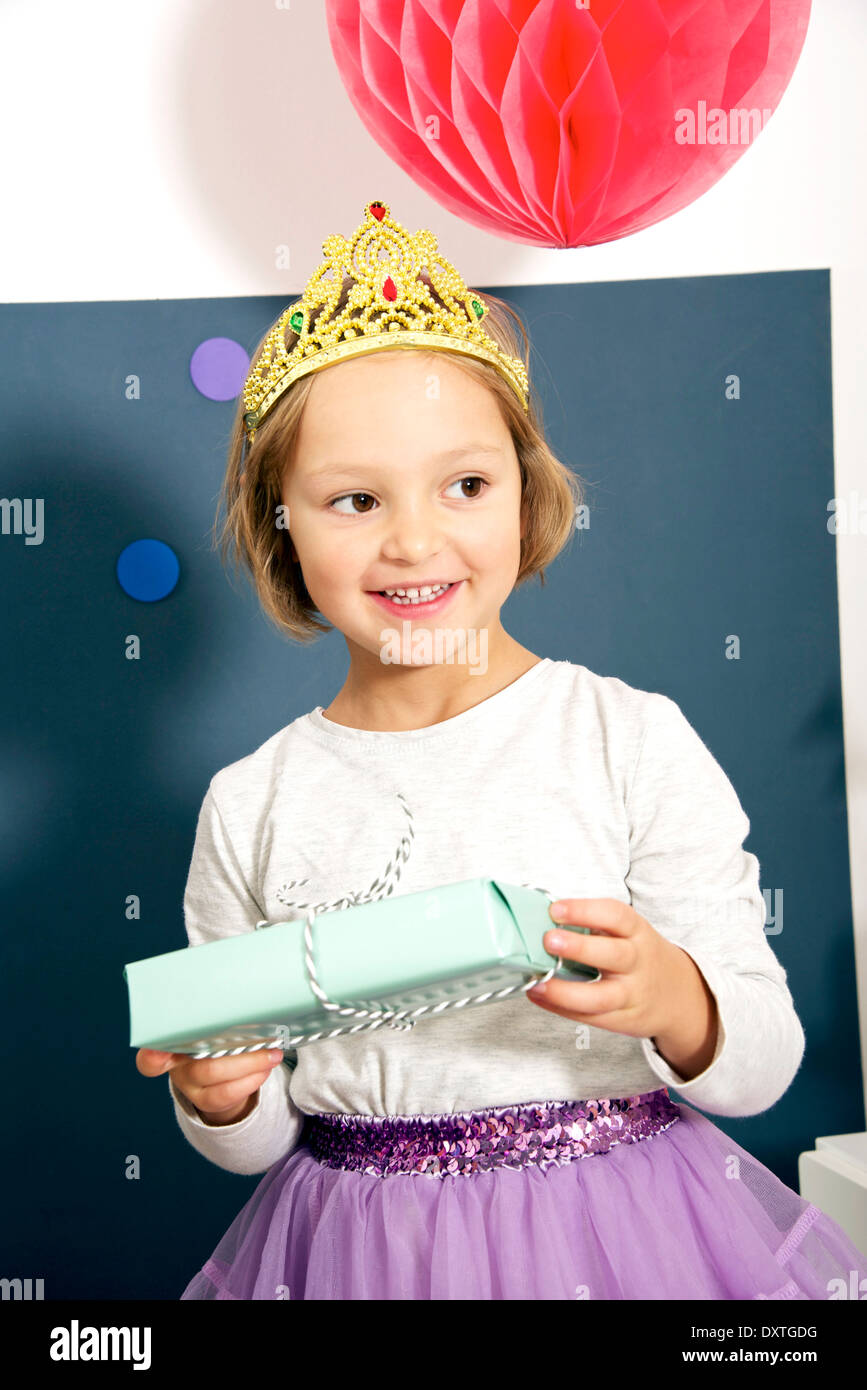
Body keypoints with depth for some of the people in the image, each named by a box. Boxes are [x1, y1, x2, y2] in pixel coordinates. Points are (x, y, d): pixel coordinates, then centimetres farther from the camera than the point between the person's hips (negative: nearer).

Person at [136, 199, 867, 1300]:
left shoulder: (632, 740, -11)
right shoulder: (250, 807, -5)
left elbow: (764, 1064, -6)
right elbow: (257, 1140, 5)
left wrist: (672, 1002, -26)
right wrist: (214, 1096, -16)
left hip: (618, 1230, -1)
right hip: (356, 1243, 2)